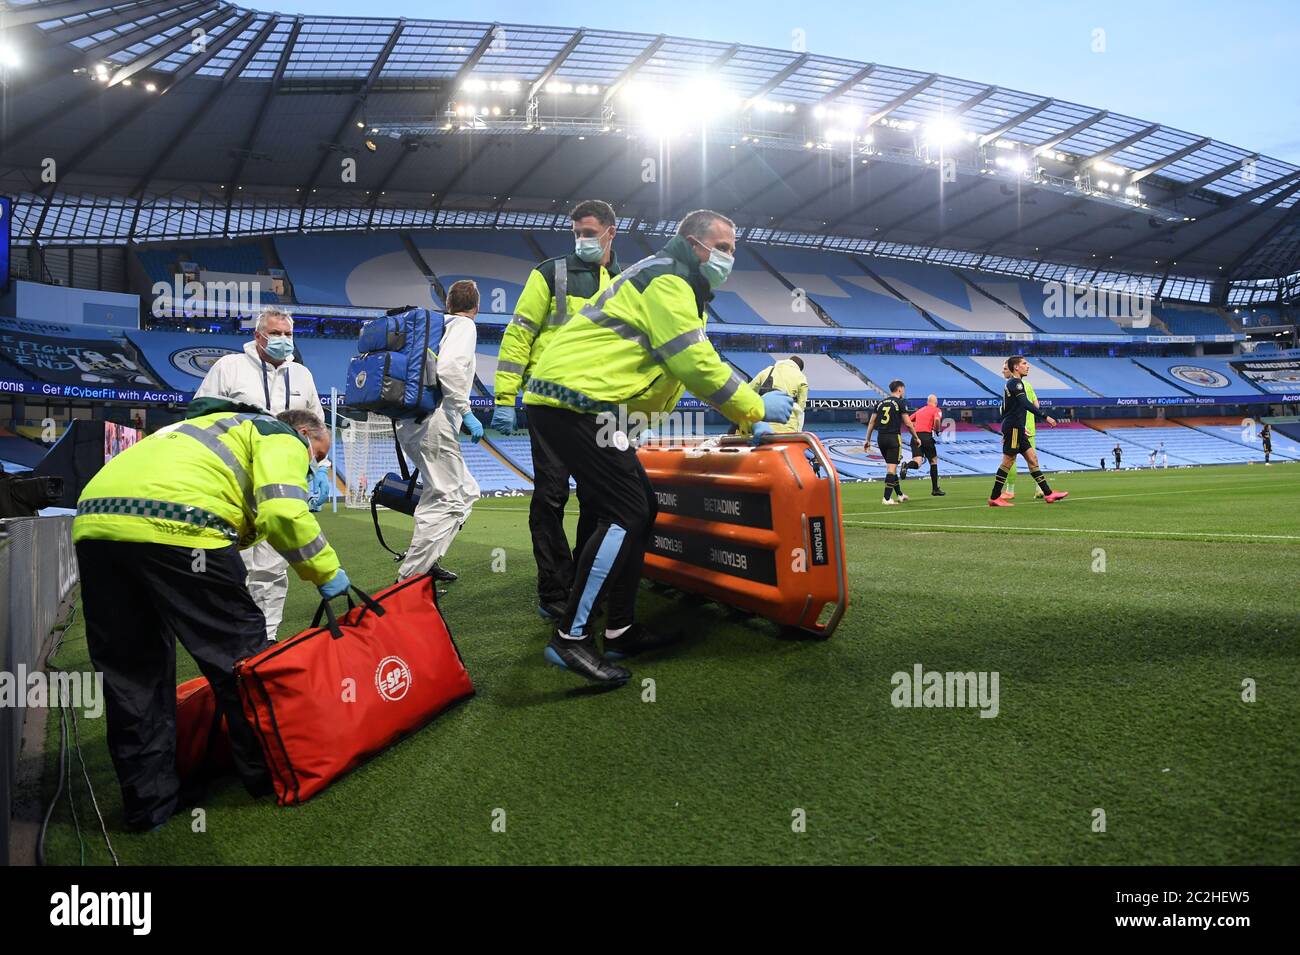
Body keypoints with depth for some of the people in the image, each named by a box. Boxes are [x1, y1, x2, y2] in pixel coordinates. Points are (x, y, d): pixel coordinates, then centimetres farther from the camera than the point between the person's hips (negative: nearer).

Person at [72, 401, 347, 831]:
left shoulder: (223, 429, 38)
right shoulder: (282, 437, 13)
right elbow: (283, 513, -5)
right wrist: (326, 571, 5)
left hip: (92, 519, 9)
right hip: (172, 524, -8)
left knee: (130, 670, 15)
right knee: (239, 650, 7)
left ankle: (147, 802, 23)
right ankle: (267, 774, 20)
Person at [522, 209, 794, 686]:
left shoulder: (677, 288, 24)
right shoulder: (667, 281, -9)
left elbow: (693, 368, 25)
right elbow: (697, 367, -16)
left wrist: (745, 421, 16)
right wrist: (756, 408, -5)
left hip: (569, 402, 10)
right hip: (575, 400, -10)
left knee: (641, 507, 11)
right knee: (625, 513, -13)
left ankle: (620, 629, 16)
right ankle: (571, 638, -11)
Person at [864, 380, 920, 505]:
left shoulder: (880, 403, 12)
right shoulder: (900, 402, -4)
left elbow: (871, 422, 10)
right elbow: (908, 423, -6)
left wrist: (868, 440, 15)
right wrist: (916, 438, 6)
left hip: (881, 438, 6)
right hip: (893, 438, -6)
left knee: (891, 467, 17)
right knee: (891, 468, -5)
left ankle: (900, 494, 27)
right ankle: (886, 498, -10)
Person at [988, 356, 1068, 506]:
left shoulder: (1012, 383, 20)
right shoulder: (1016, 383, -11)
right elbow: (1026, 404, -24)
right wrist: (1045, 417, -26)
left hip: (1017, 429, 10)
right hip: (1013, 428, -10)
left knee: (1032, 458, 8)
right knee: (1008, 462, -6)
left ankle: (1048, 493, 9)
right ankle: (994, 498, -2)